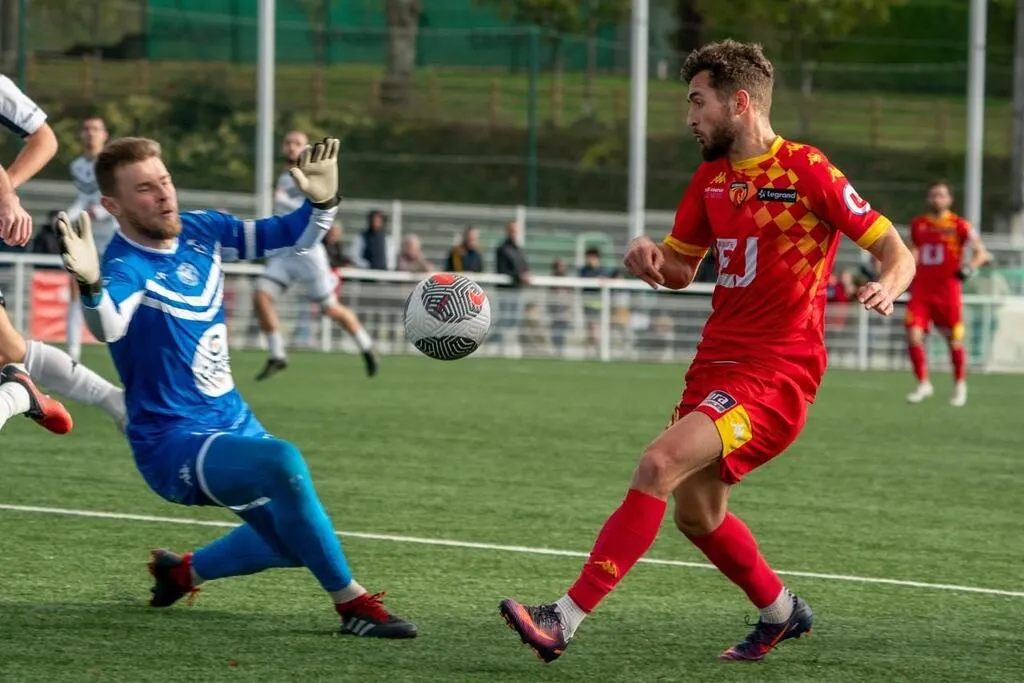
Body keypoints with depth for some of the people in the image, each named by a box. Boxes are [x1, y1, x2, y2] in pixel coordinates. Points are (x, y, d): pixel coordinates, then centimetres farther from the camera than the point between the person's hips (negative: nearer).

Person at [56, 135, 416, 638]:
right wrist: (89, 285, -66)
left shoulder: (201, 232, -1)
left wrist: (321, 202, -13)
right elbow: (108, 328, -45)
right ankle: (352, 605, -25)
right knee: (282, 461, -35)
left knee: (297, 538, 20)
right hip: (174, 446, -8)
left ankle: (183, 572, 40)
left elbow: (293, 238, 8)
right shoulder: (125, 267, -22)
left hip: (235, 424, 8)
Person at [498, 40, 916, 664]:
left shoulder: (808, 172, -10)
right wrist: (650, 259, -2)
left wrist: (886, 288, -30)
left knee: (659, 464, -24)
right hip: (717, 359, 8)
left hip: (777, 371, -8)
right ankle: (781, 612, 41)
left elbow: (897, 252, -7)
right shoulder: (711, 177, 12)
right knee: (696, 514, 15)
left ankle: (567, 620, -29)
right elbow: (681, 270, 22)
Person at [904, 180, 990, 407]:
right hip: (921, 290, 3)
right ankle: (923, 384, 4)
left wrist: (967, 269, -22)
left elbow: (982, 254, -5)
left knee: (954, 341, 4)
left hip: (948, 290, -3)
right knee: (913, 336, -11)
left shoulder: (959, 226, -5)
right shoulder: (918, 225, 8)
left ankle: (960, 386, 25)